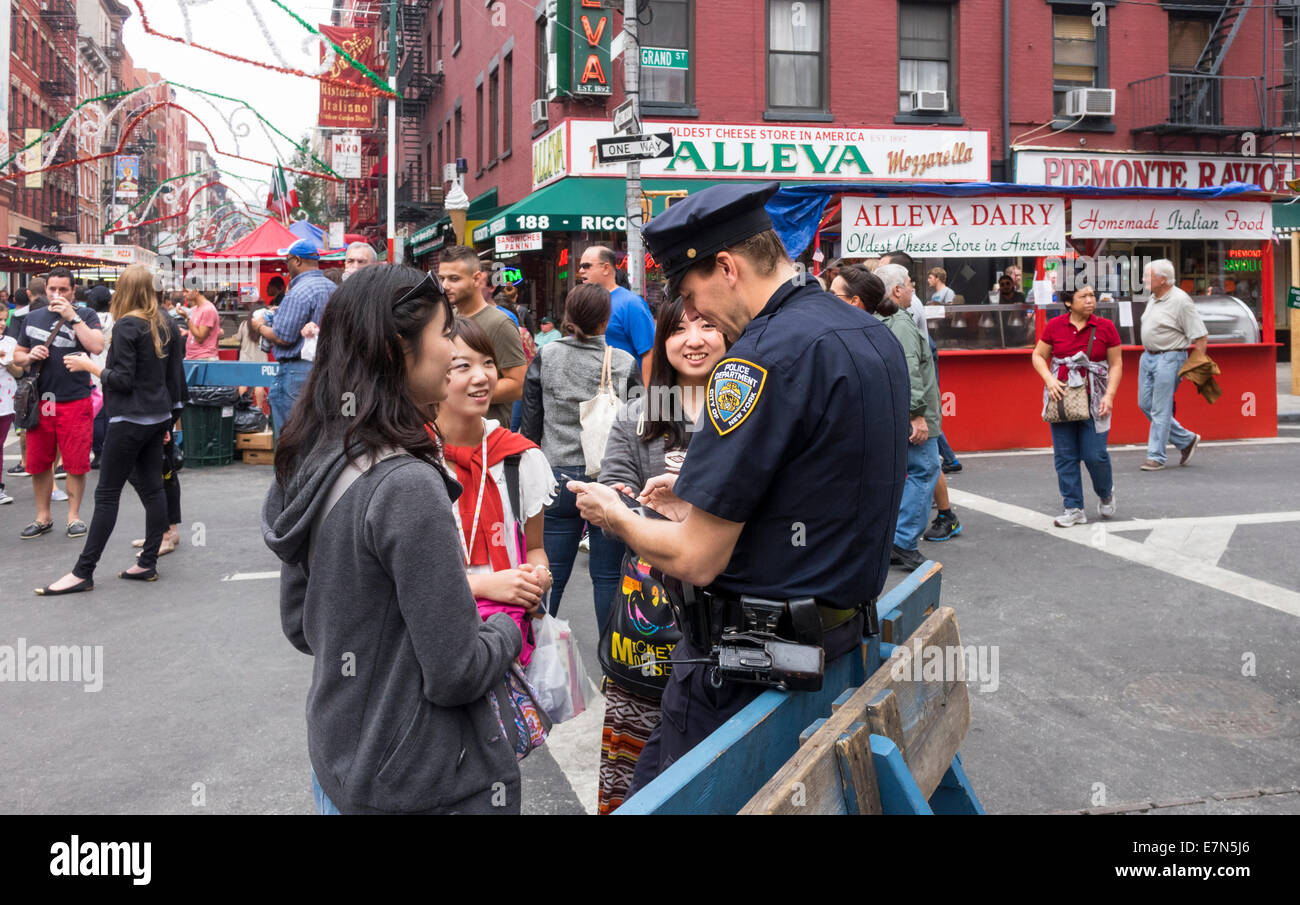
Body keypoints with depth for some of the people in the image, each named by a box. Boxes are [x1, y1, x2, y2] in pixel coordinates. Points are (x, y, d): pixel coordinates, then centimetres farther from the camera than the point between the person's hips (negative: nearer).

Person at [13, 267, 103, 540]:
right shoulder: (33, 318, 12)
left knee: (76, 463, 1)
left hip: (75, 402, -3)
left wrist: (72, 317, -17)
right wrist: (30, 356, -3)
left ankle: (74, 516, 15)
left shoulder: (85, 315, 0)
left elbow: (97, 347, -17)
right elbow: (18, 355, 19)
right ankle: (43, 518, 21)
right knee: (38, 463, 8)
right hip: (40, 402, 4)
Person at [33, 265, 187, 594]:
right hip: (158, 418, 7)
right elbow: (177, 377, 12)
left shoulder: (126, 326, -13)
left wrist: (88, 365, -5)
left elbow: (123, 380, -17)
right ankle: (148, 564, 13)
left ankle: (83, 572, -1)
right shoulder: (166, 325, 8)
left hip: (130, 419, -7)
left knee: (107, 494, -4)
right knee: (152, 488, 9)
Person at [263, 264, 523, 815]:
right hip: (425, 788, -8)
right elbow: (457, 675, -22)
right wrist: (506, 631, -4)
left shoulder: (311, 462, -1)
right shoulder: (406, 486, -26)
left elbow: (298, 625, 10)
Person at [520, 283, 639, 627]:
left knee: (550, 574, 7)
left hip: (558, 476, 1)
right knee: (607, 575, 7)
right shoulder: (625, 364, -4)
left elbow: (531, 425, 2)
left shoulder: (544, 358, -1)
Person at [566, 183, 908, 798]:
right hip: (843, 626, 10)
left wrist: (616, 516, -1)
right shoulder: (875, 337, 7)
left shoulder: (764, 355, -21)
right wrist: (698, 503, 17)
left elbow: (695, 560, -21)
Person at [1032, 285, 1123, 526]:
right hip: (1061, 397, 1)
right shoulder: (1054, 326, 0)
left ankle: (1106, 493, 28)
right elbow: (1038, 356, 8)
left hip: (1093, 400, -1)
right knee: (1065, 455, 3)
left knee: (1094, 454, -4)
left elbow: (1116, 364, 2)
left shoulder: (1105, 327, -1)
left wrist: (1109, 395, -8)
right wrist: (1049, 379, -9)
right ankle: (1074, 509, 12)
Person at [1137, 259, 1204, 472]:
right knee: (1145, 404, 11)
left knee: (1160, 410, -6)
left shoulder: (1180, 301, -15)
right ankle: (1186, 440, 23)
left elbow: (1200, 336, -15)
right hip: (1147, 356, 9)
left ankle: (1156, 457, 2)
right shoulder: (1154, 299, 11)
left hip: (1168, 359, -9)